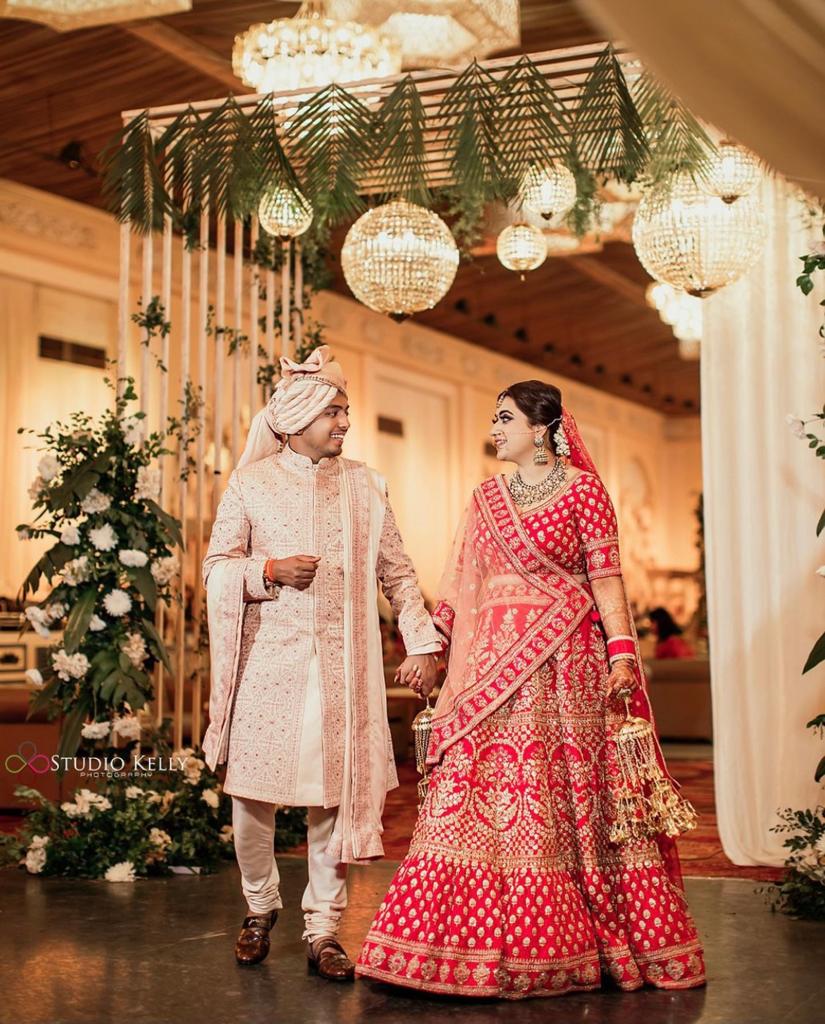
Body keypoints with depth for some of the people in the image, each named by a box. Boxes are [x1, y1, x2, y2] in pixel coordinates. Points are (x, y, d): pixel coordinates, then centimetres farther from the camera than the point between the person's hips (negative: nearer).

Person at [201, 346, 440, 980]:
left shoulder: (364, 486, 11)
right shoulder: (252, 483, 5)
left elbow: (398, 573, 12)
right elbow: (217, 566, 7)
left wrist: (423, 643, 5)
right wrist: (270, 571, -11)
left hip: (341, 667, 1)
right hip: (268, 662, -1)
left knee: (335, 793, 0)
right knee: (252, 792, 2)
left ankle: (323, 931, 11)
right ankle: (261, 909, 26)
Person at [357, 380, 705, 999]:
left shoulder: (583, 490, -1)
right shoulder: (487, 498, 14)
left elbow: (607, 579, -5)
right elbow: (460, 585, 14)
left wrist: (622, 652, -14)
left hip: (565, 669, -4)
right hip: (494, 667, 5)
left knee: (566, 801, 0)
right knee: (482, 797, 0)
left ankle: (578, 945, 11)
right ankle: (488, 946, 8)